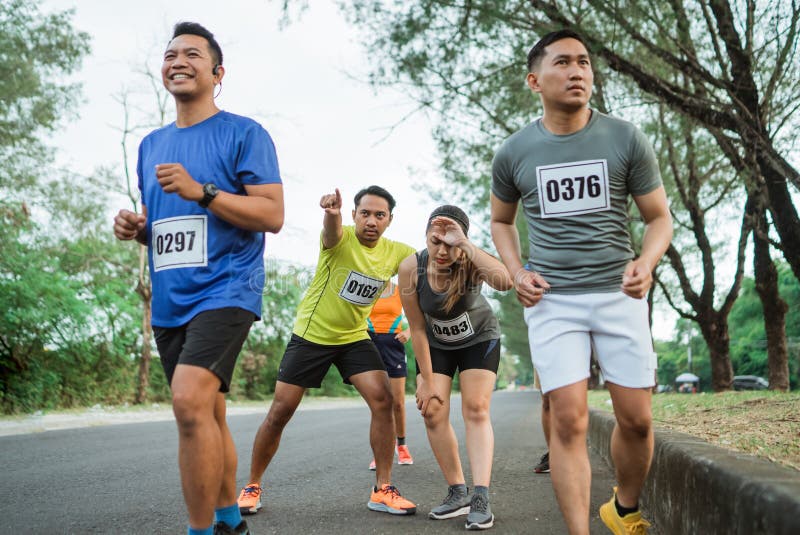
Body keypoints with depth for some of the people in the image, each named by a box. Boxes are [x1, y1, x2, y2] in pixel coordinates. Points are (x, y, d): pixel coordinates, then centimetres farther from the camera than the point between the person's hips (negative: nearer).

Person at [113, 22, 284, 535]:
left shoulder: (243, 134, -2)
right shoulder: (151, 145, 18)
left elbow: (273, 215, -10)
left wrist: (201, 191, -19)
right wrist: (135, 227, 3)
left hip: (225, 289, -7)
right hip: (170, 300, 7)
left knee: (191, 401, -25)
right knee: (207, 415, 13)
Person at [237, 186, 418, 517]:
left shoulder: (396, 252, -5)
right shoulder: (341, 239, -19)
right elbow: (331, 229, -43)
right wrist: (331, 212, -69)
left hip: (355, 337, 3)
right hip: (311, 335, -3)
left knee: (383, 400, -16)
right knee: (280, 412, -1)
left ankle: (382, 491, -6)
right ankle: (252, 487, 18)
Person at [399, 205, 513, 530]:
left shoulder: (470, 263, -33)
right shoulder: (411, 268, -27)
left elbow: (504, 281, -58)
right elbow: (417, 329, -17)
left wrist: (464, 244, -56)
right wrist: (427, 379, -13)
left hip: (478, 340, -2)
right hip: (435, 345, 3)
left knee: (476, 410, -13)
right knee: (433, 413, -5)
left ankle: (481, 498, -16)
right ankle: (457, 493, 6)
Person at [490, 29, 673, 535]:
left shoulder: (626, 139, -1)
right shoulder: (513, 153, 2)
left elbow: (660, 217, 6)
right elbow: (501, 220, 18)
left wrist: (646, 263, -15)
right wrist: (517, 273, 1)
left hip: (620, 293, 1)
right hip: (553, 300, 0)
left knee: (637, 419, 3)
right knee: (569, 421, -9)